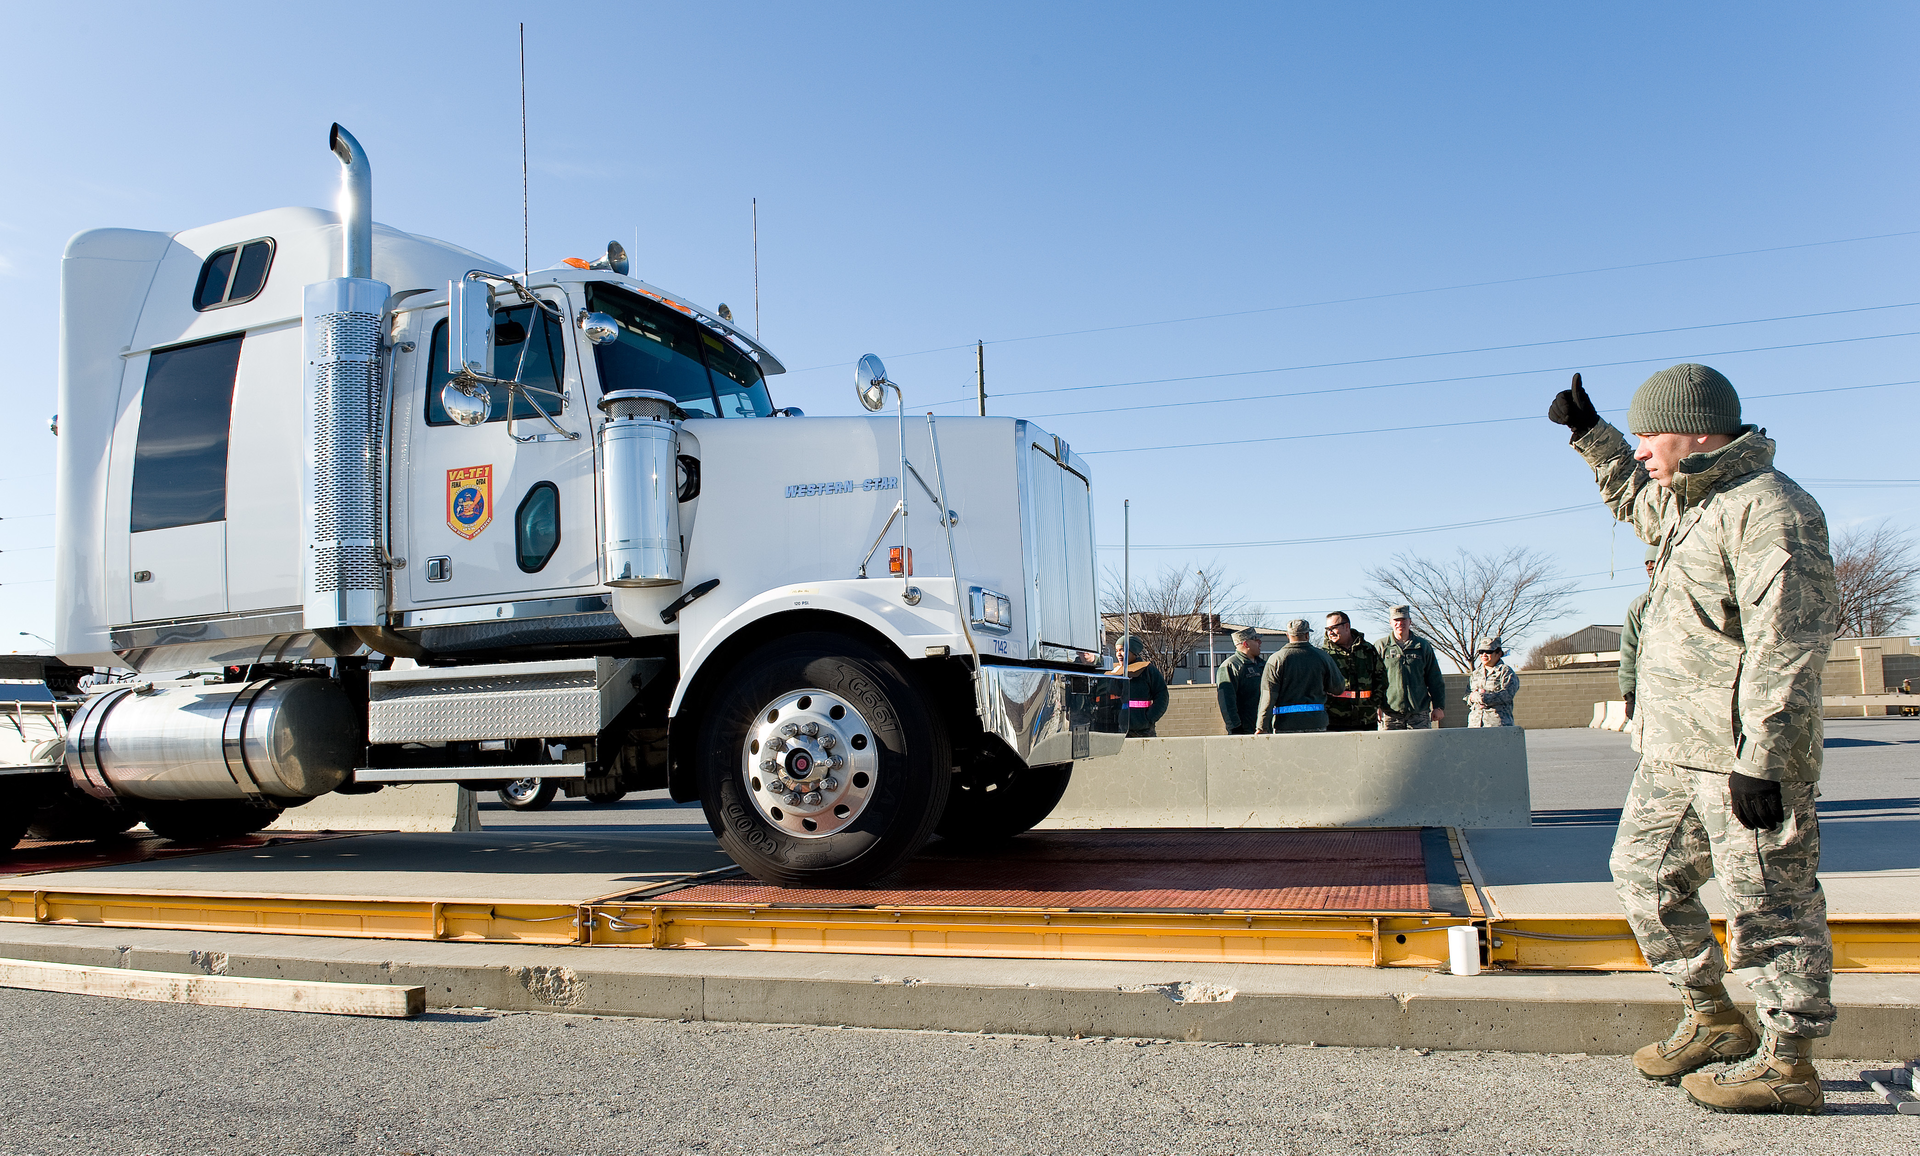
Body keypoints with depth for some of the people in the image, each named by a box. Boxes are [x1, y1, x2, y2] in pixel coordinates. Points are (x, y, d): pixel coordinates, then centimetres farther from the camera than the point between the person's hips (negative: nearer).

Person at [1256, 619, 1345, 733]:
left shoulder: (1276, 659, -3)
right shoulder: (1322, 656, 4)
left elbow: (1268, 697, -7)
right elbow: (1338, 688, 9)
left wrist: (1262, 728, -6)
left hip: (1285, 724, -2)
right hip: (1316, 723, 2)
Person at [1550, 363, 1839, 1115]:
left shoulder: (1768, 509, -17)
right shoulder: (1688, 500, 14)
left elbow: (1787, 647, -23)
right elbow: (1636, 499, 40)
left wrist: (1762, 760, -25)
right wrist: (1590, 433, 32)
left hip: (1741, 752, -10)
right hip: (1671, 750, 10)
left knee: (1767, 903, 1)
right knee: (1644, 873, 15)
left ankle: (1788, 1065, 13)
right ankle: (1712, 1019, 29)